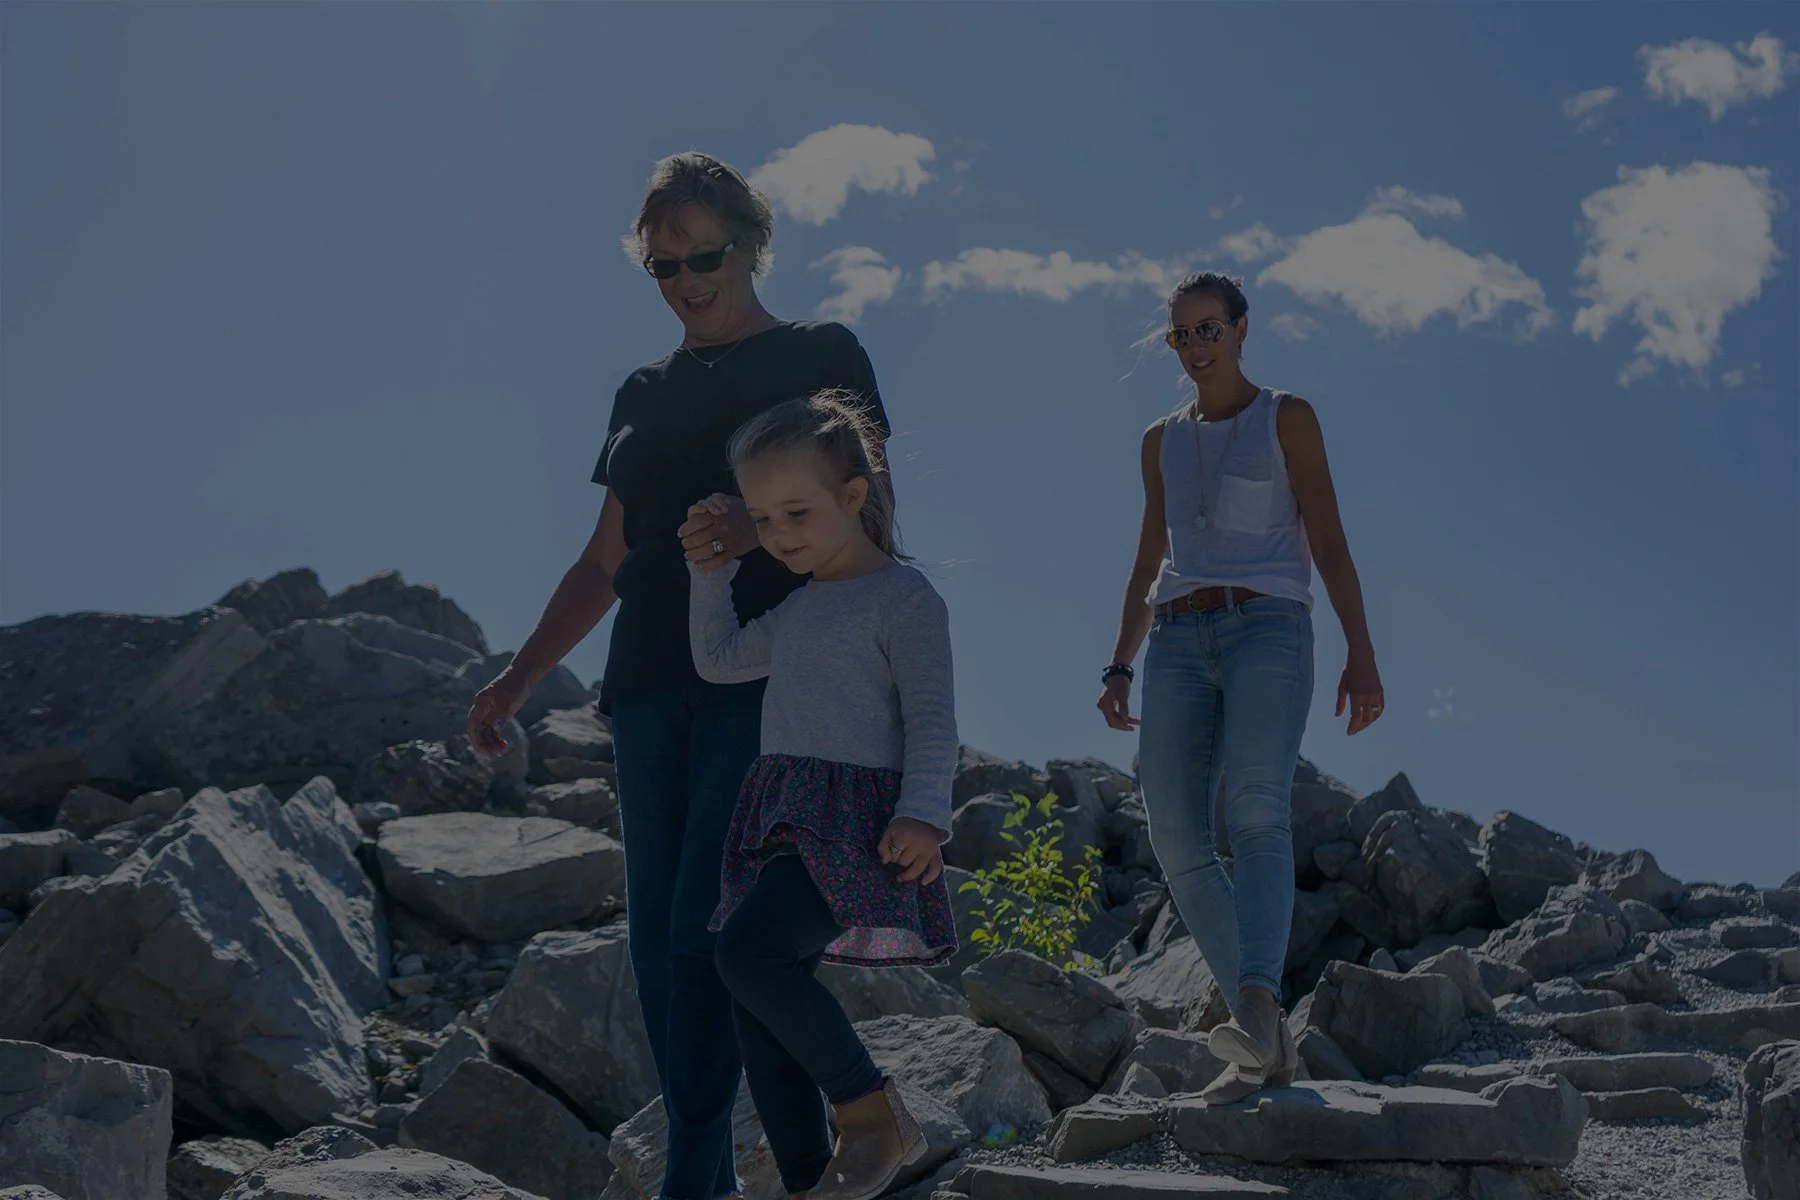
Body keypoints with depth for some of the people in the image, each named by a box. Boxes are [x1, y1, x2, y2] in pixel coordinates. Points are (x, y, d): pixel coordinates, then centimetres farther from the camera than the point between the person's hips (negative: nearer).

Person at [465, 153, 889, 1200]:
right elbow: (606, 563, 22)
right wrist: (519, 679, 16)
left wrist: (758, 527, -24)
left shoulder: (819, 356, 4)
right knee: (656, 933, 2)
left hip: (764, 673, -6)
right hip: (651, 682, 6)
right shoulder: (645, 395, 20)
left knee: (704, 922, -16)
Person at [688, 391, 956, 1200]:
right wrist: (712, 565, 25)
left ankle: (874, 1114, -11)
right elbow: (719, 661, 34)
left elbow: (931, 719, -10)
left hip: (856, 817, -9)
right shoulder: (797, 610, 21)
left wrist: (922, 814, -21)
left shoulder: (903, 597, -4)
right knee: (757, 1007, 1)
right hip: (784, 821, 9)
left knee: (749, 950, -26)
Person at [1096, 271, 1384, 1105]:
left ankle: (1256, 1003, -45)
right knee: (1176, 839, -9)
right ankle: (1268, 1048, -3)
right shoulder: (1162, 441, 22)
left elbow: (1328, 542, 3)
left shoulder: (1285, 419, 9)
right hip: (1178, 642, 4)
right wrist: (1119, 667, 13)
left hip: (1266, 628, -4)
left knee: (1254, 808, -28)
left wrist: (1361, 653, -9)